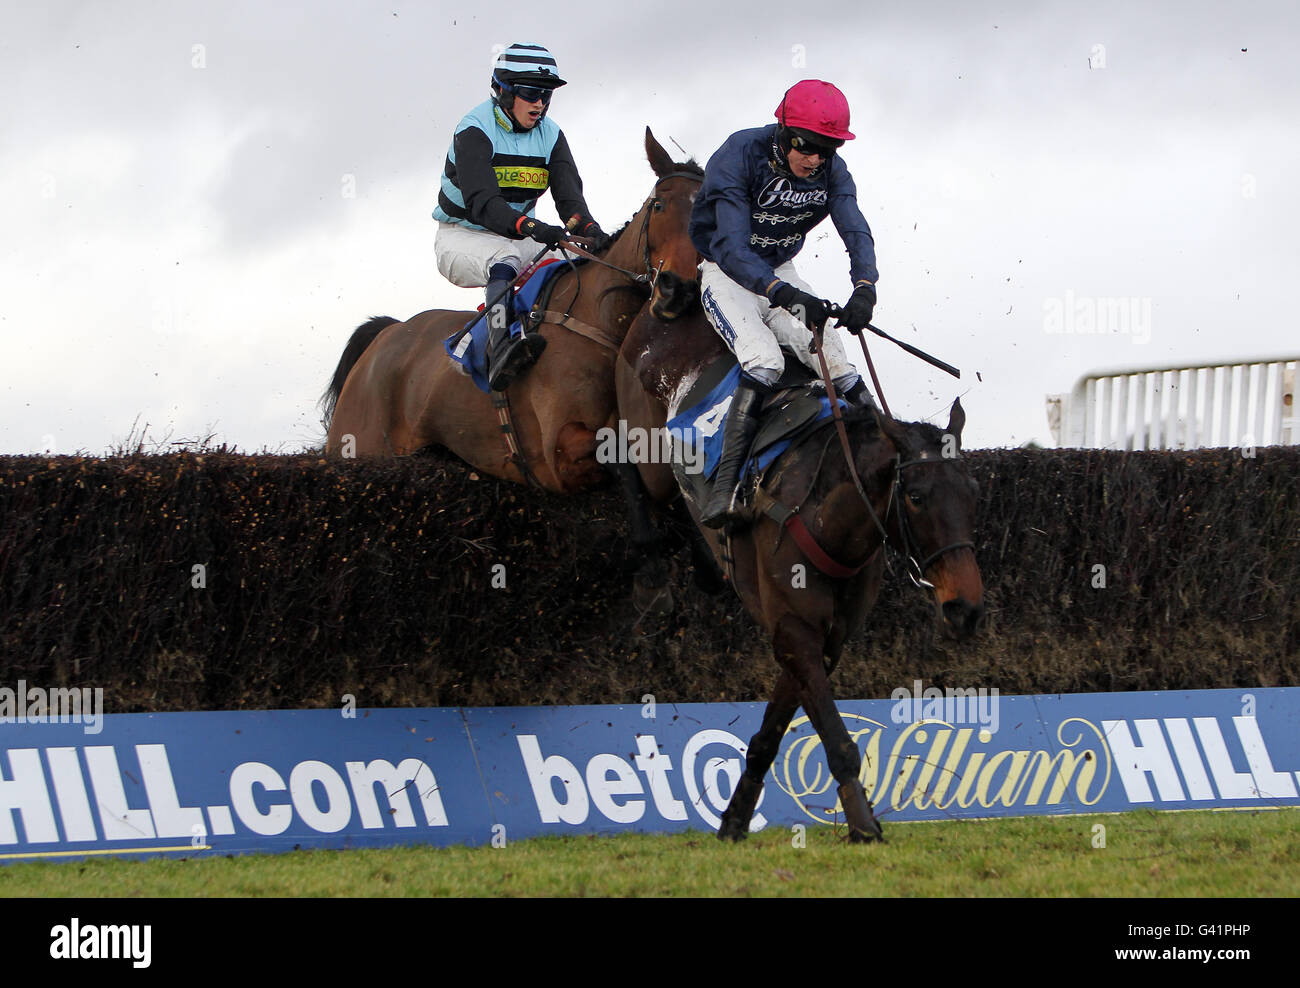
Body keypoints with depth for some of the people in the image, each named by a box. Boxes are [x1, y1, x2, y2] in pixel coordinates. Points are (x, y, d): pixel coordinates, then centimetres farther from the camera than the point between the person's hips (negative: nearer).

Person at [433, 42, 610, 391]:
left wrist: (588, 227, -35)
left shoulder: (550, 136, 2)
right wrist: (530, 227, -49)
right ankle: (500, 353, -57)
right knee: (505, 257, -38)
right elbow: (482, 202, -32)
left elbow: (569, 195, -12)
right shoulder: (475, 131, -18)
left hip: (517, 237, 7)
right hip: (463, 237, -7)